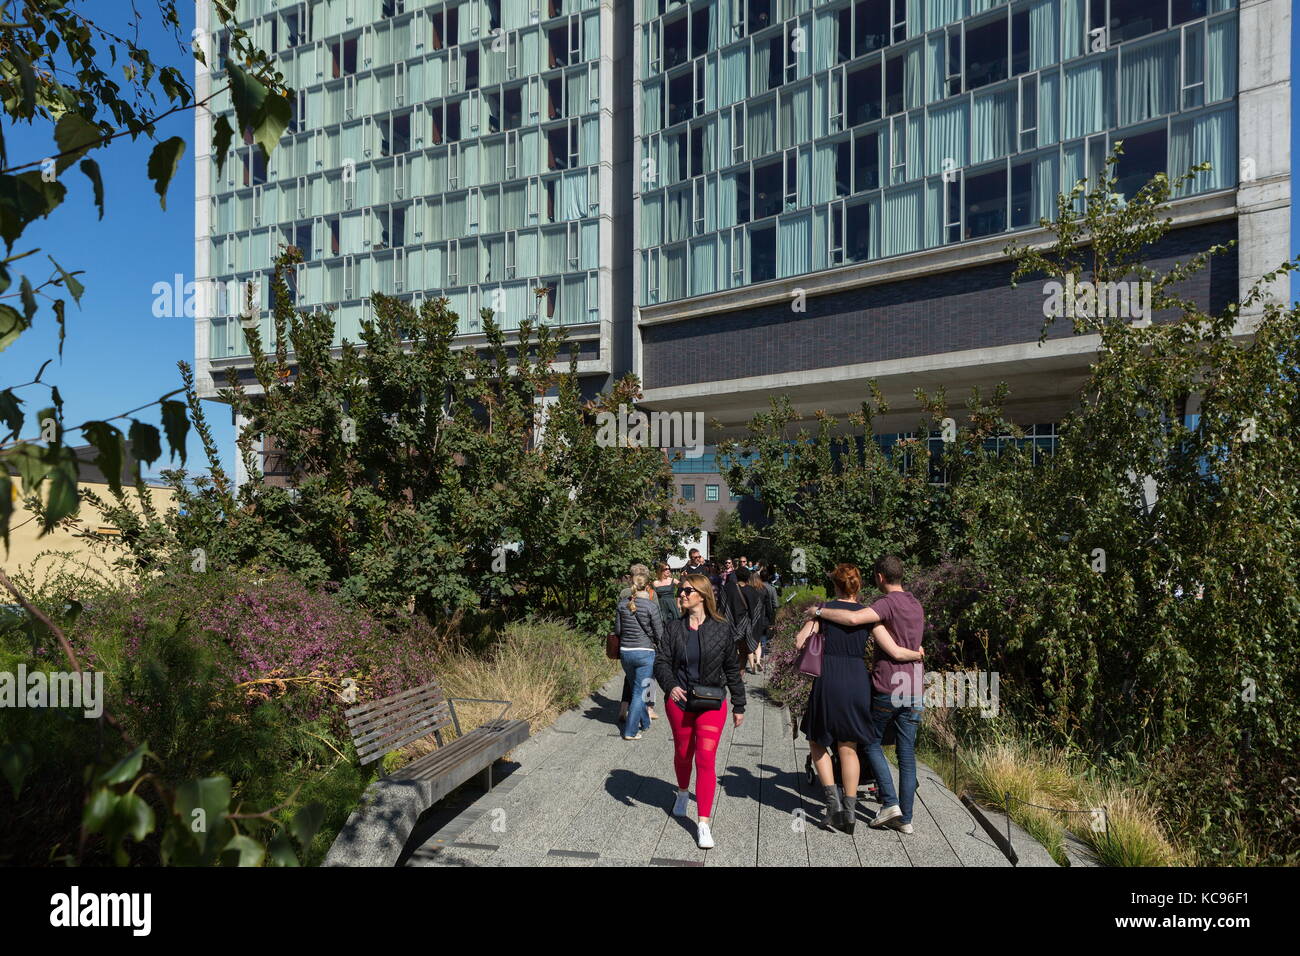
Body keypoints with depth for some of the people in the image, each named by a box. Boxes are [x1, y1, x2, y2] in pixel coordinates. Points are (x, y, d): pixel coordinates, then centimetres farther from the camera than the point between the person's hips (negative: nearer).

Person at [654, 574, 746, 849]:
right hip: (679, 701, 2)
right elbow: (662, 661, -4)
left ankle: (704, 823, 1)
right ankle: (683, 793, 49)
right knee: (683, 754, 19)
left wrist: (739, 705, 7)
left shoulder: (722, 629, -4)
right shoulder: (674, 628, -1)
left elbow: (732, 669, 3)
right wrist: (670, 685, -24)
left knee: (706, 759, -8)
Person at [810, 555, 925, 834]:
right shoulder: (916, 605, 12)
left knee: (872, 742, 12)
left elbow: (854, 618, -31)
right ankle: (905, 817, 14)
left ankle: (890, 802, 5)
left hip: (887, 688, -7)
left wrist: (819, 611, -20)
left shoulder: (888, 603, -15)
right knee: (907, 753, 10)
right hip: (914, 689, 7)